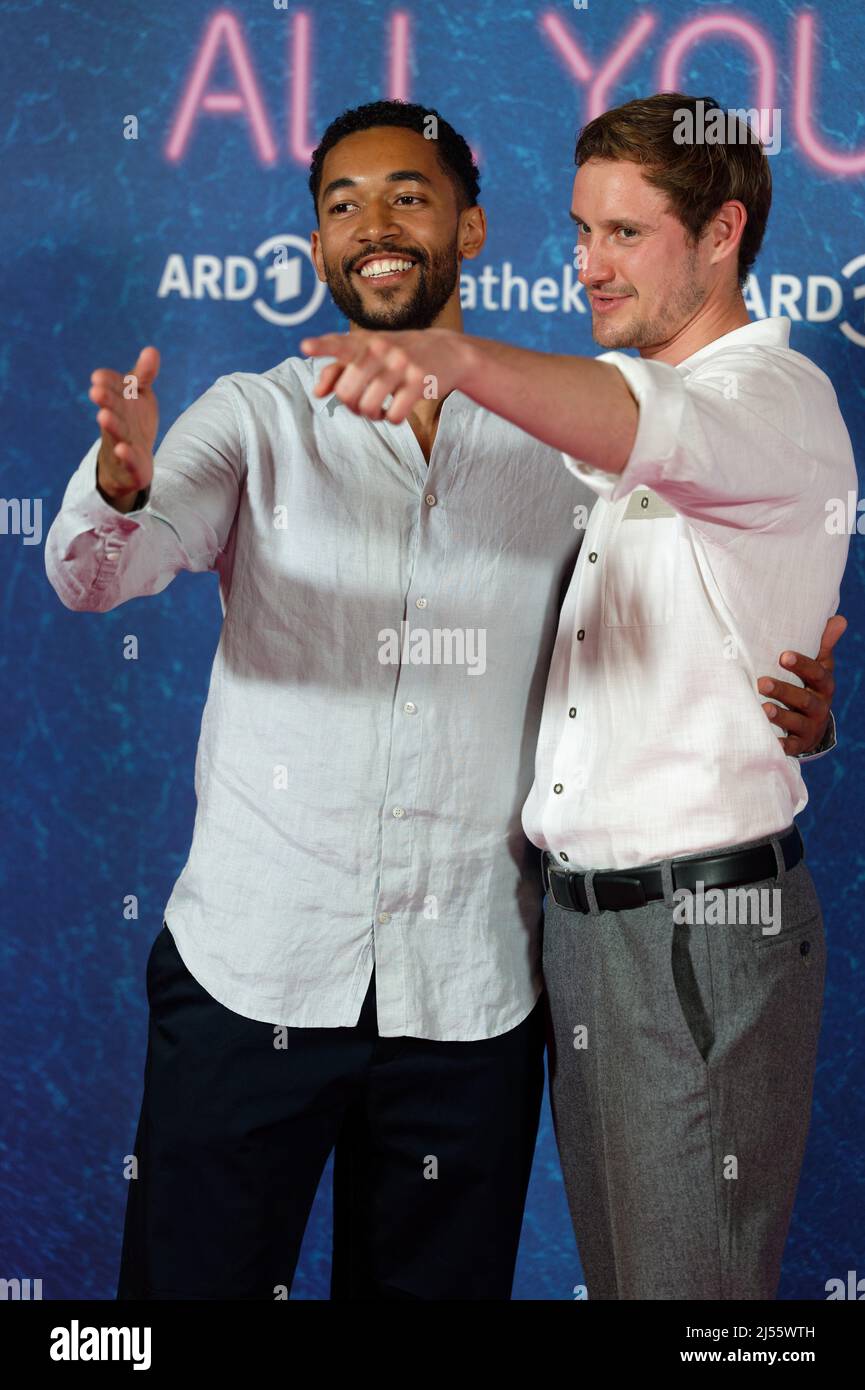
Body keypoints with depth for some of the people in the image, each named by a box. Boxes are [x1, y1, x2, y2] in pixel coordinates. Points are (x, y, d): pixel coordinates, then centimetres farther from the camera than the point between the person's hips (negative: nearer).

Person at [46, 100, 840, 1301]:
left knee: (437, 1285, 14)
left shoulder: (560, 450, 6)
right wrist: (120, 482, -36)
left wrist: (792, 714, -10)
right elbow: (95, 575, -13)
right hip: (253, 972, -1)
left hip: (468, 998, 2)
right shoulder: (258, 418, 2)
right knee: (192, 1280, 6)